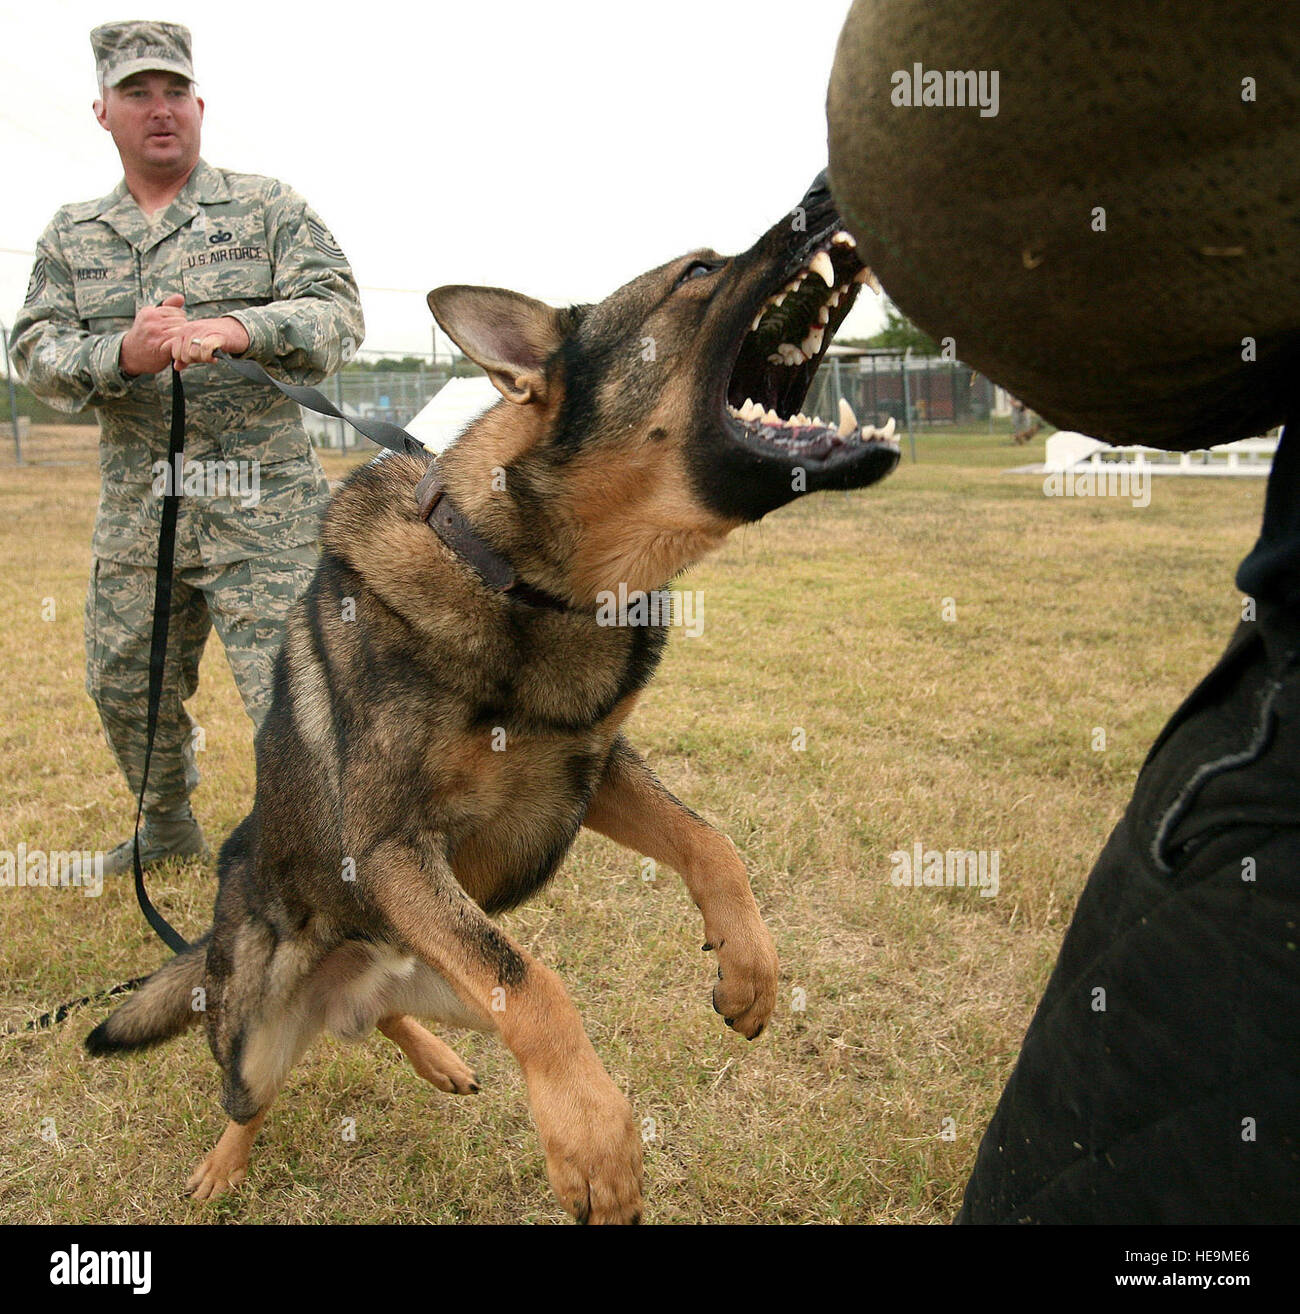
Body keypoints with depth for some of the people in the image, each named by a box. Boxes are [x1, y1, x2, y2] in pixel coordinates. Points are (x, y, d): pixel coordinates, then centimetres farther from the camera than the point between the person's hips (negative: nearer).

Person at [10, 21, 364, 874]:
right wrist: (124, 355, -18)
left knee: (290, 692, -9)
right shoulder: (71, 237, 14)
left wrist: (237, 330, -27)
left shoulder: (269, 209, 3)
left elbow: (337, 313, -9)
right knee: (126, 686, 17)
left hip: (262, 512, -5)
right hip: (135, 510, 5)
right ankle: (168, 827, 41)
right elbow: (36, 353, 3)